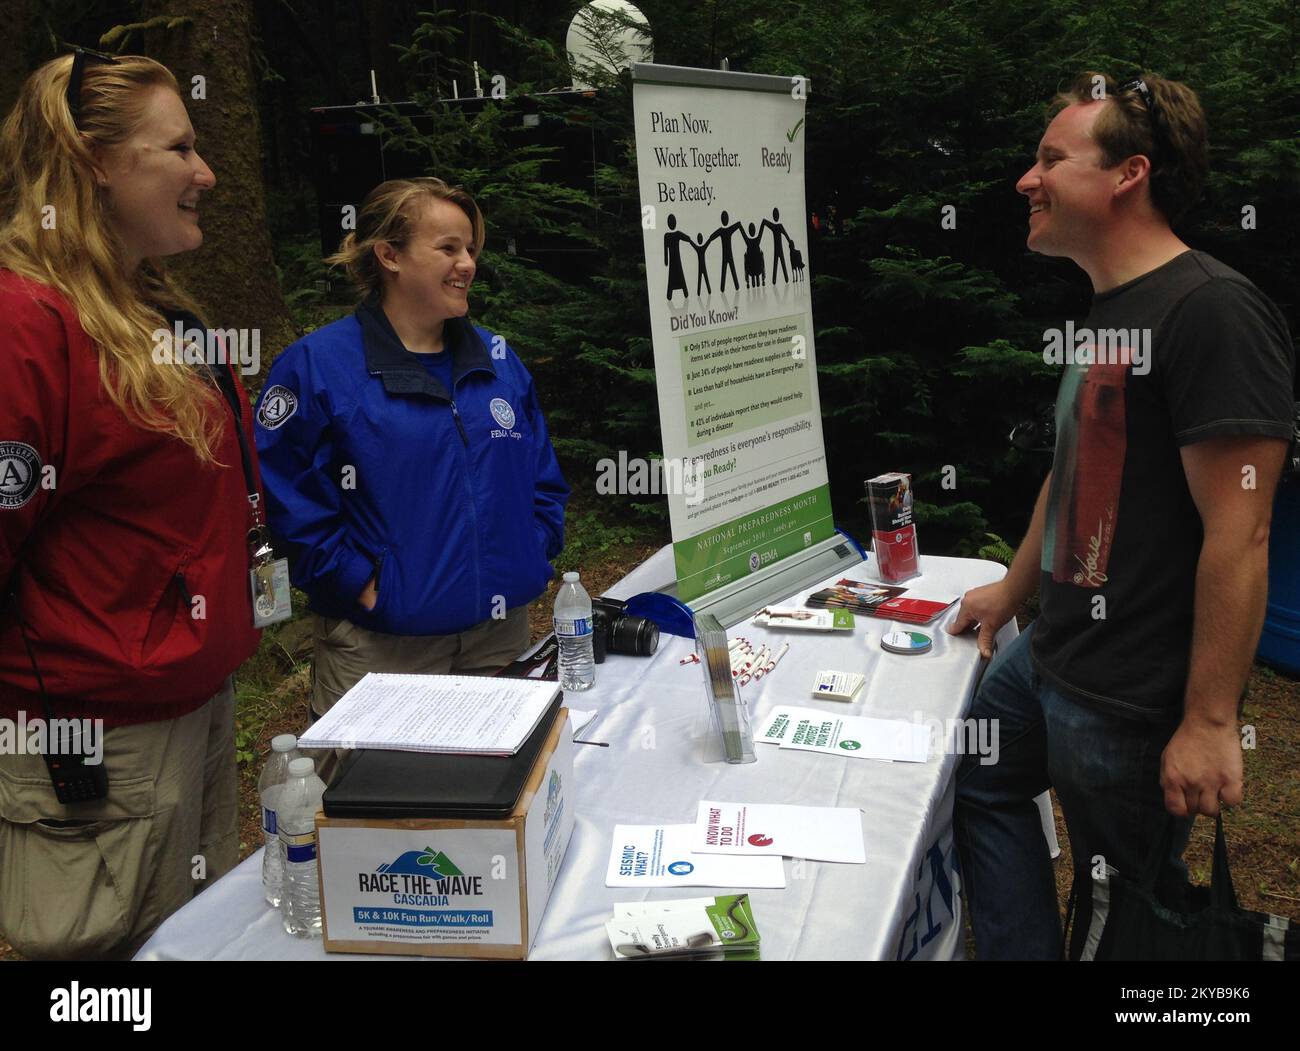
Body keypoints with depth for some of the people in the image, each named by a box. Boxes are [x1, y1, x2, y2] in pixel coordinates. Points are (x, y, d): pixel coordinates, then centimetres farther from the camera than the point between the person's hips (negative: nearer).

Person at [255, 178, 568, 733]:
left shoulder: (497, 358, 9)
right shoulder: (315, 365, -8)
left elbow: (543, 475, 15)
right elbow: (285, 495, -11)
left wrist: (532, 556, 4)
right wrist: (357, 582, -14)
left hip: (504, 633, 5)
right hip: (381, 645, -5)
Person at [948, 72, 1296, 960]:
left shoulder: (1212, 313, -20)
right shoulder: (1107, 311, 10)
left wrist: (1210, 722, -22)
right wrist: (1013, 589, 26)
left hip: (1135, 704, -9)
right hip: (1050, 656, 9)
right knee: (975, 778, 21)